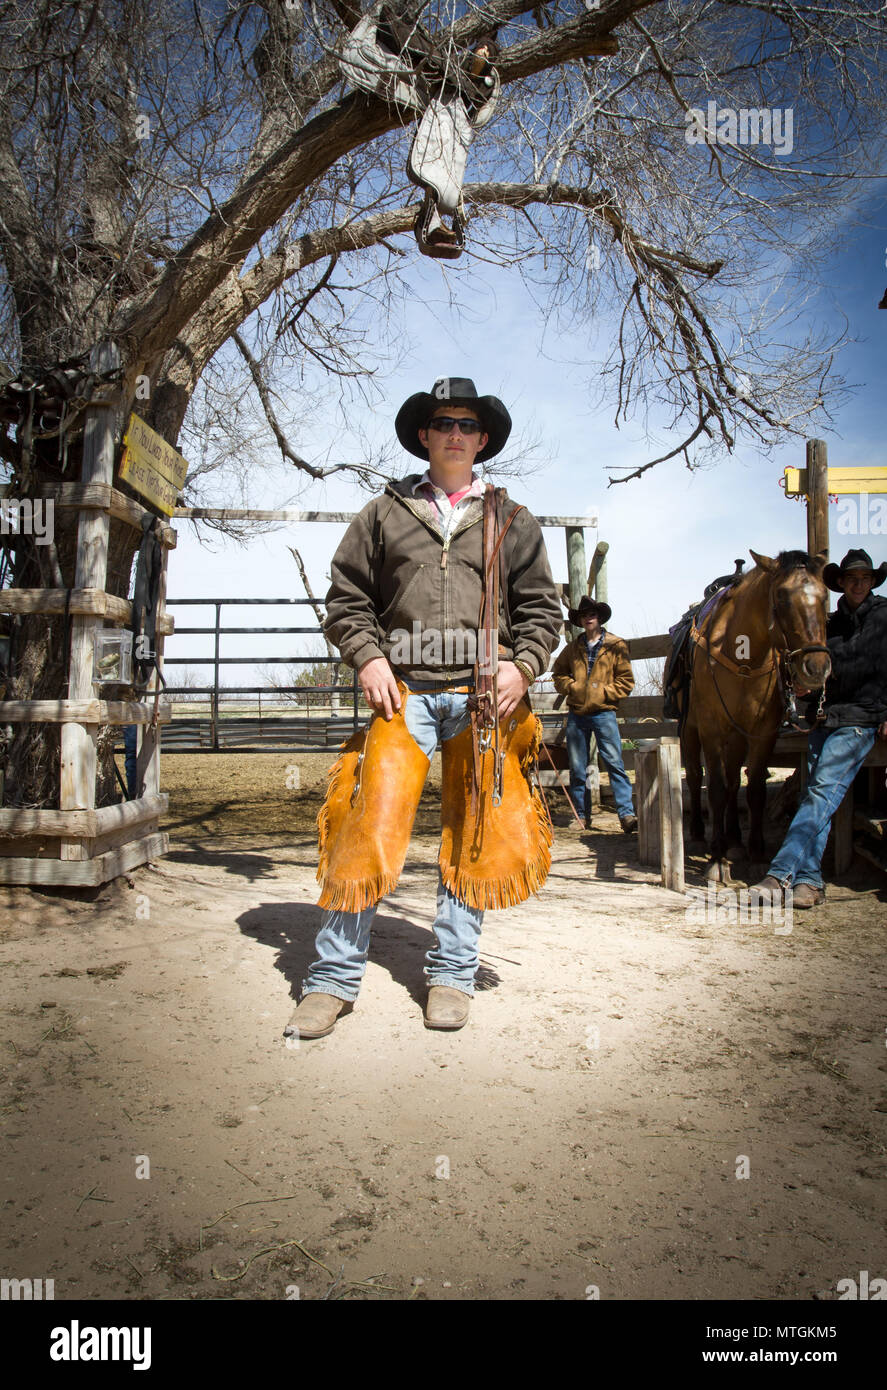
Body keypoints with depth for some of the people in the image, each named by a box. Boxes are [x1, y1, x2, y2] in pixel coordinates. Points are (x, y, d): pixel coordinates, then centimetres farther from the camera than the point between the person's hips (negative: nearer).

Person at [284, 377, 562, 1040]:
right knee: (368, 828, -6)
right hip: (404, 693, -1)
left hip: (486, 696, 1)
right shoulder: (385, 513, 13)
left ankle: (452, 974, 18)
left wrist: (521, 665, -3)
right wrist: (367, 658, -4)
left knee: (477, 840, 4)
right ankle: (334, 979, 5)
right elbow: (346, 597, 12)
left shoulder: (512, 520, 15)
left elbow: (541, 607, 13)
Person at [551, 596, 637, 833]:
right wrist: (571, 686, 2)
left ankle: (626, 814, -10)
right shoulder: (573, 647, 12)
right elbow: (558, 673, 21)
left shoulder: (616, 645, 3)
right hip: (576, 714, 4)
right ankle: (582, 816, 14)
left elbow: (626, 681, 1)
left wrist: (603, 692, -10)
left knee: (614, 763, -10)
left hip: (603, 713, -4)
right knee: (577, 768, 6)